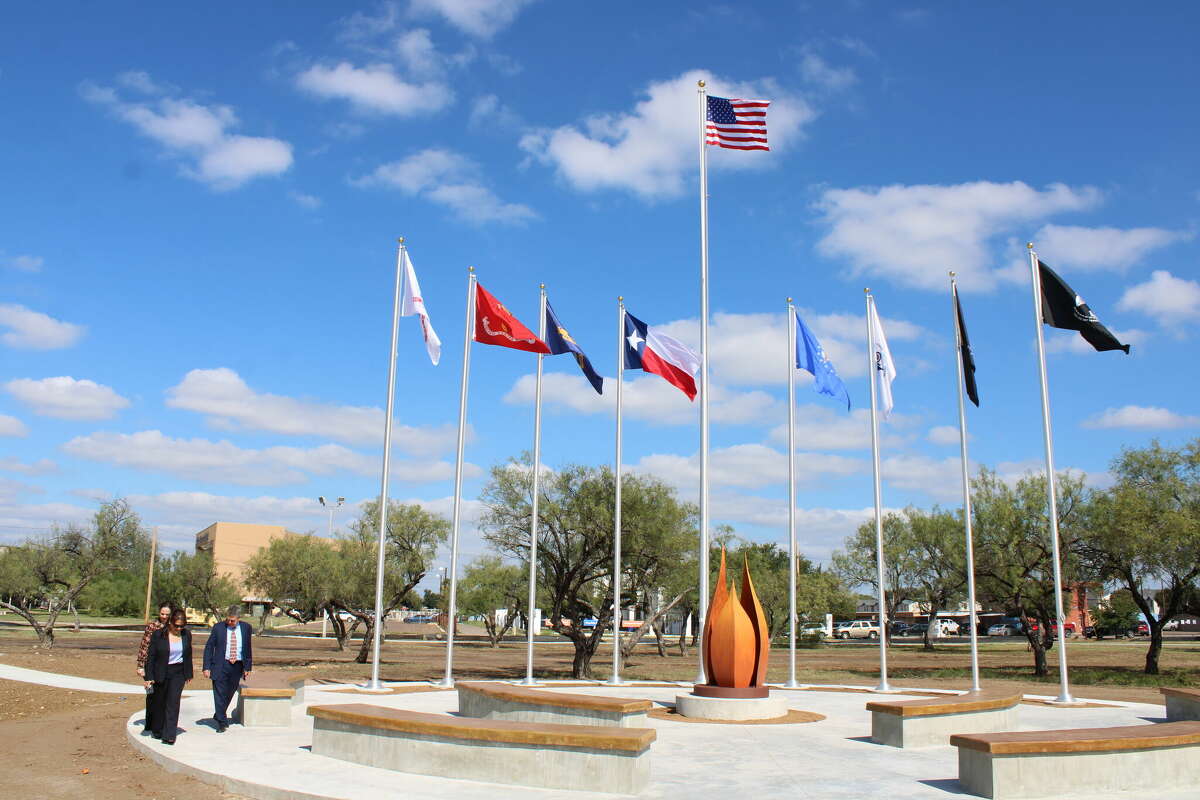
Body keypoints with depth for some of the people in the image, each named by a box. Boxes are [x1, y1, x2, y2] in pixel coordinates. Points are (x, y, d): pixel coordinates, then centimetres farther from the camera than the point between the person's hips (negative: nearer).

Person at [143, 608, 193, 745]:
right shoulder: (158, 635, -10)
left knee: (173, 702, -9)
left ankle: (169, 736, -10)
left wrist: (189, 674, 14)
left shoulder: (186, 634, 0)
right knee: (160, 702, 12)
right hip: (161, 674, -1)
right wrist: (149, 677, -9)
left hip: (178, 673, 1)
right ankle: (157, 731, 32)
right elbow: (150, 656, -6)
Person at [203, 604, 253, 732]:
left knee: (229, 693, 12)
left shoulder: (246, 628, 4)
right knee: (220, 694, -5)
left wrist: (247, 667, 7)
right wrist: (207, 667, -6)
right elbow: (209, 648, 1)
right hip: (220, 666, -2)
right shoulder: (218, 627, -2)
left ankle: (218, 716, 33)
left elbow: (248, 648, 11)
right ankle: (221, 722, 4)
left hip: (237, 666, 2)